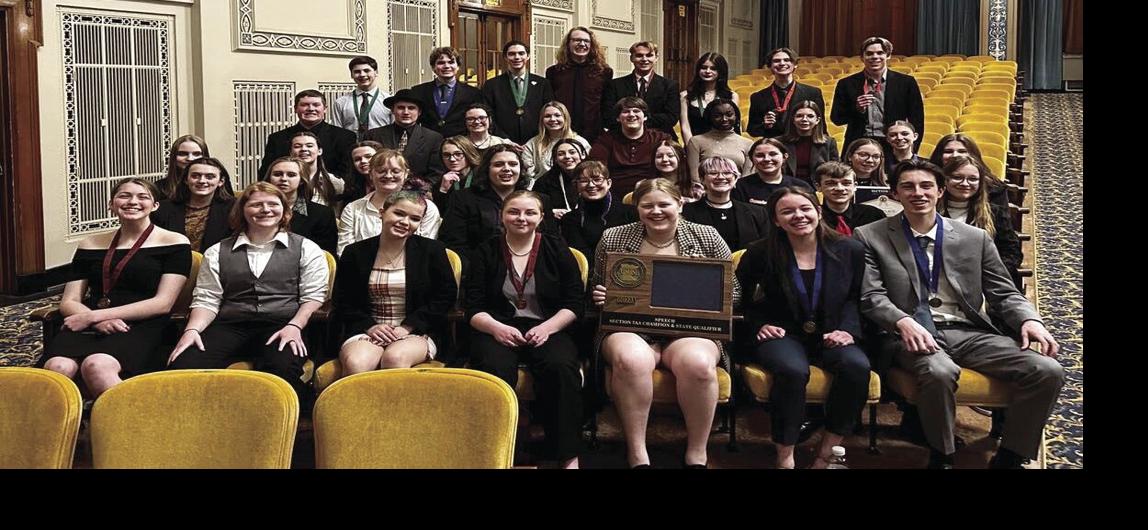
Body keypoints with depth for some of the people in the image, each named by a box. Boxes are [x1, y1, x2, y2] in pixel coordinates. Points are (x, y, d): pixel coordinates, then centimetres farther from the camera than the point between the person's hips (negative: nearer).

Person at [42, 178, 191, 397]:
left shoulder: (174, 243, 7)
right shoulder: (90, 245, 19)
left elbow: (163, 303, -2)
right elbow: (68, 303, 15)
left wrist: (93, 315, -6)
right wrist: (98, 321, -9)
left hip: (140, 328, -3)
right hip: (88, 327, 3)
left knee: (97, 365, -37)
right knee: (57, 367, -32)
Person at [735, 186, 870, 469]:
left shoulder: (850, 250, 4)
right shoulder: (761, 252, -1)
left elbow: (855, 298, 10)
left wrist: (847, 329, -6)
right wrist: (759, 324, -5)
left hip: (829, 336, 2)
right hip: (782, 335, -2)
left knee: (857, 366, -31)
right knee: (793, 370, -38)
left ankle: (826, 453, -18)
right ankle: (785, 458, -21)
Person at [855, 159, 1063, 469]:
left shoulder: (975, 239, 15)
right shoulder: (871, 237, 7)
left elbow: (1004, 293, 14)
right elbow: (870, 296, -2)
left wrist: (1029, 320, -8)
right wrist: (903, 321, -23)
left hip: (971, 333, 4)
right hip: (912, 335, -3)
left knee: (1048, 371, -18)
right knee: (940, 372, -39)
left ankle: (1009, 458, -1)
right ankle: (941, 457, -12)